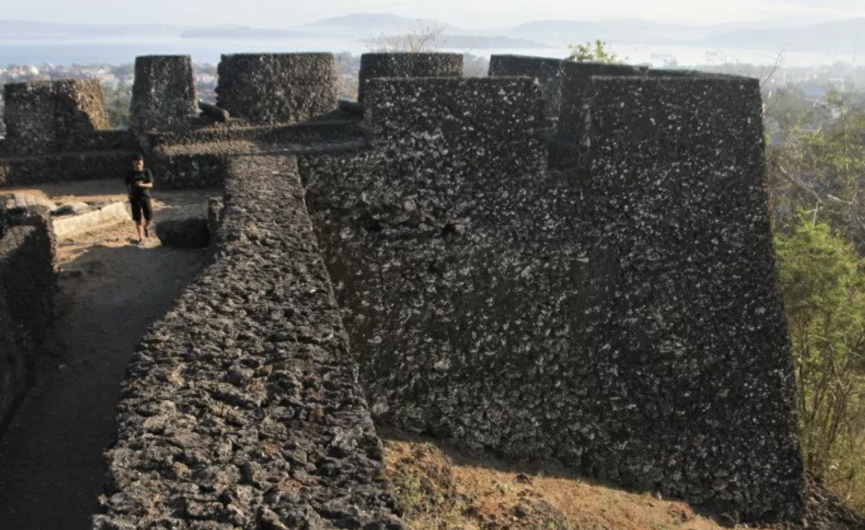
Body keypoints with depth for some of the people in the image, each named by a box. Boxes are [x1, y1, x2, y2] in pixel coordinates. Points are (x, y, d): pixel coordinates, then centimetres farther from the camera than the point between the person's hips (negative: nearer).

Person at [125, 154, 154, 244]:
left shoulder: (146, 172, 0)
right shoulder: (130, 173, 3)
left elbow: (150, 185, -6)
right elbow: (127, 185, 12)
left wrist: (142, 185, -25)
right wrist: (129, 194, -4)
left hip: (145, 196, -1)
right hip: (134, 198, 1)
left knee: (149, 216, -6)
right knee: (137, 219, 0)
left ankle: (146, 227, 29)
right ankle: (141, 237, 8)